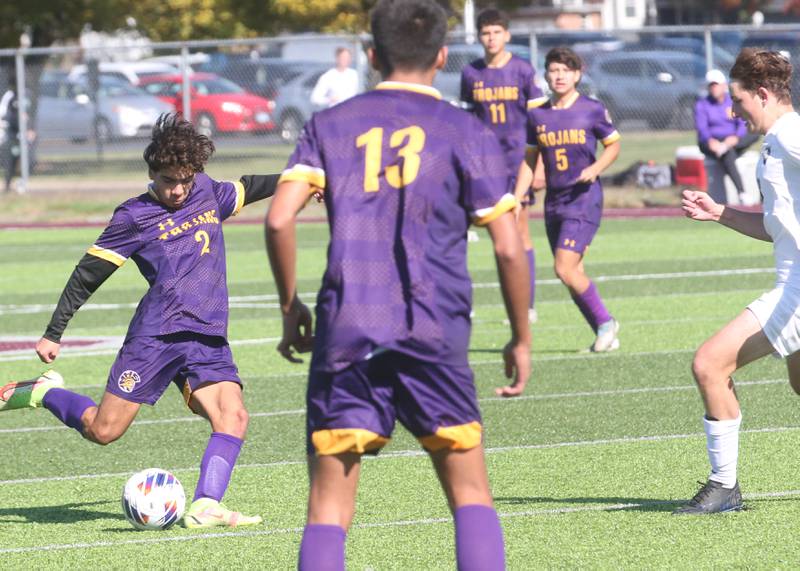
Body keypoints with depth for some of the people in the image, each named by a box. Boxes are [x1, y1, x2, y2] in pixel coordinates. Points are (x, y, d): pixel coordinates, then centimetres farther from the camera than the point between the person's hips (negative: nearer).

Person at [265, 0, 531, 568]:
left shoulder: (330, 125, 11)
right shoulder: (468, 133, 7)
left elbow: (280, 218, -1)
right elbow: (508, 248, 2)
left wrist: (290, 306, 11)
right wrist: (522, 338, 12)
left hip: (344, 330, 1)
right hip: (434, 329, -1)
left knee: (328, 506, 2)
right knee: (470, 493, 9)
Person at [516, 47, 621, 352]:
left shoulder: (592, 109, -5)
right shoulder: (536, 115, 6)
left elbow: (613, 144, 5)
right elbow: (529, 159, 14)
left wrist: (595, 169, -13)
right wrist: (516, 199, 7)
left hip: (584, 198, -5)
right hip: (554, 201, 5)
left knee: (565, 269, -16)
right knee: (574, 274, 7)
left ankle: (604, 321, 2)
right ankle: (605, 333, 19)